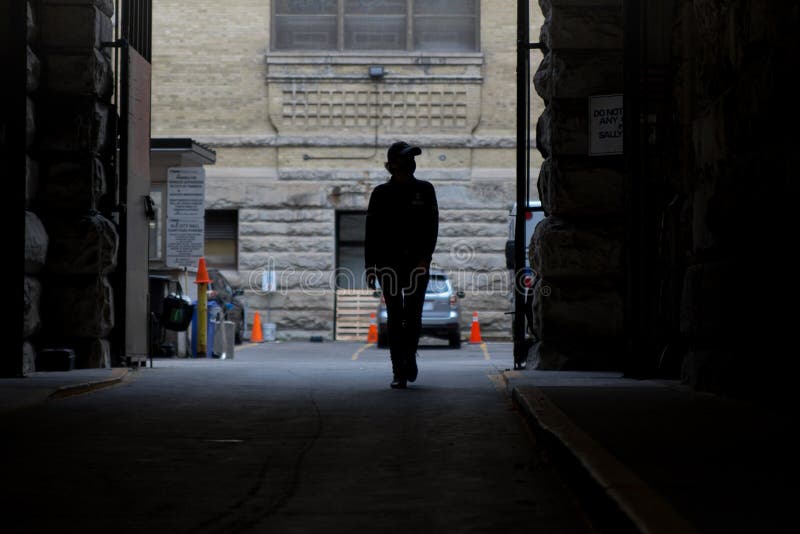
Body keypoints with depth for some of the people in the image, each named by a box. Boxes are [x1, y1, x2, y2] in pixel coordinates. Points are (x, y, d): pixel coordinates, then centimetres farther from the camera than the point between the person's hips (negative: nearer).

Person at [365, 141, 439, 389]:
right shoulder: (381, 193, 4)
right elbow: (371, 232, 5)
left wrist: (425, 257, -11)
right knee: (395, 318, -2)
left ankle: (409, 355, 25)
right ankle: (399, 371, 1)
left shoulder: (424, 190, 7)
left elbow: (432, 226, 2)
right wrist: (370, 267, 0)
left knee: (413, 315, -2)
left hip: (417, 263, 1)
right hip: (389, 263, -1)